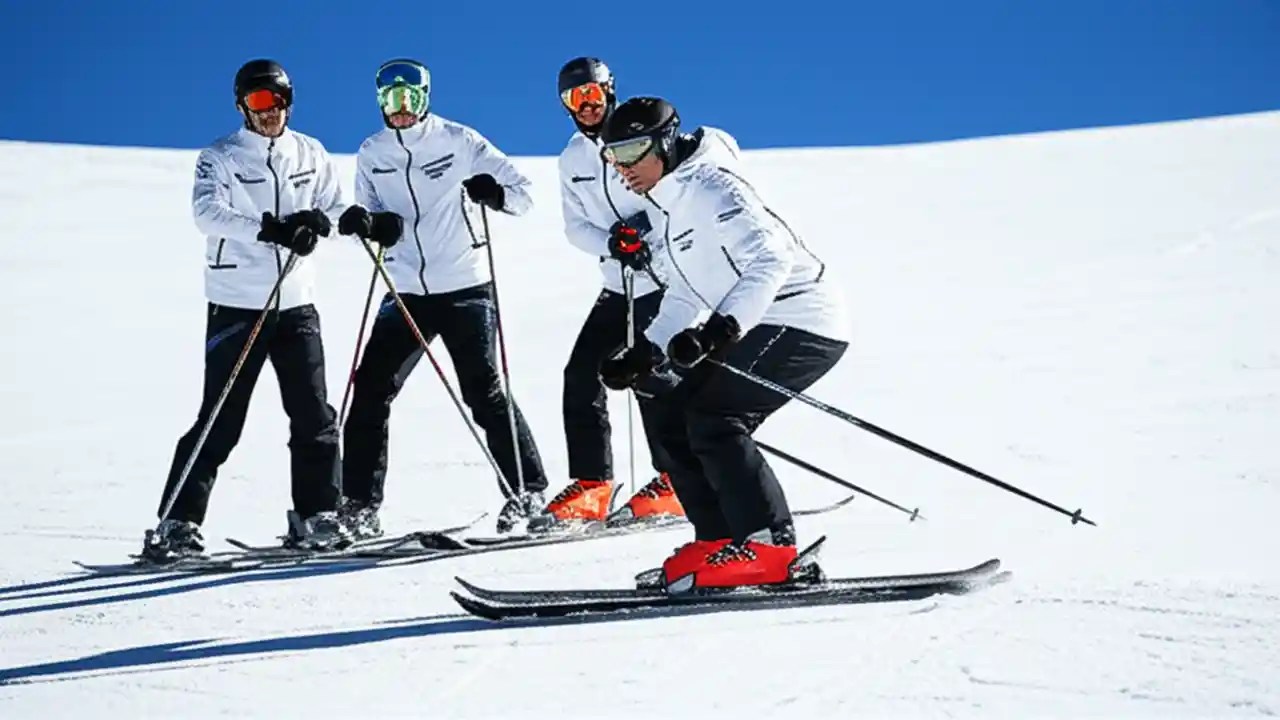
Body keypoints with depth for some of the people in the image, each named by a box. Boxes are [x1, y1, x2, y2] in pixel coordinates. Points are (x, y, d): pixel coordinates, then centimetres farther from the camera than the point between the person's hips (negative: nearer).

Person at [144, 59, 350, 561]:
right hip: (236, 306, -3)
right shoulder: (220, 157, -1)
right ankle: (177, 524, 2)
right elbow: (207, 211, -18)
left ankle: (315, 517, 12)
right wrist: (270, 230, -31)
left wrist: (318, 220, -10)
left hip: (296, 303, 4)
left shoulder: (311, 154, 10)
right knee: (220, 421, -4)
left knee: (314, 416, 1)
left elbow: (335, 206, 14)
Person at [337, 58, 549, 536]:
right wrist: (363, 221, -15)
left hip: (466, 287, -4)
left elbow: (522, 194, -2)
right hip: (406, 293, 4)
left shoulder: (458, 141, -3)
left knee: (483, 391, -8)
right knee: (370, 389, -2)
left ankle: (528, 488, 4)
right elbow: (376, 221, 8)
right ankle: (360, 504, 5)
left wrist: (493, 192, -24)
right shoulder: (371, 154, 8)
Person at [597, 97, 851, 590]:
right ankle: (720, 541, 5)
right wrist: (644, 354, 14)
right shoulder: (667, 211, 17)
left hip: (802, 322, -10)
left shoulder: (708, 188, -14)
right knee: (676, 419, 5)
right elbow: (684, 297, 25)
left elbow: (772, 258, -26)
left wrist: (724, 326, -35)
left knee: (712, 419, -19)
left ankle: (769, 546, -18)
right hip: (760, 327, 10)